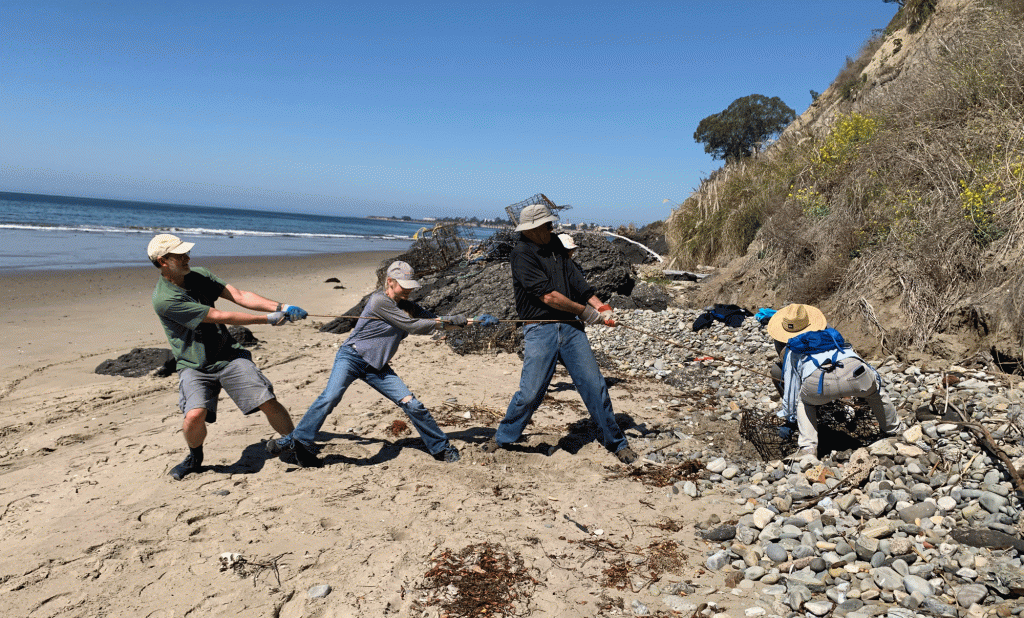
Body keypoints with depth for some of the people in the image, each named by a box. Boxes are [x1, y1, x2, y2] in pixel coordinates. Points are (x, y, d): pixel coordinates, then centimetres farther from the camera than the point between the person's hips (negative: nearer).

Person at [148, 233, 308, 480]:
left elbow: (239, 296, -4)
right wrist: (268, 319, -17)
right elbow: (220, 317, -19)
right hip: (194, 366, -4)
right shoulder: (164, 299, -18)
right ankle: (195, 457, 9)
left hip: (229, 356, 4)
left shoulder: (199, 275, 2)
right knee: (195, 415, -25)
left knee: (269, 402, -7)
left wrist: (280, 307, -19)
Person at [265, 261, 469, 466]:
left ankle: (441, 448, 10)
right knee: (330, 397, -27)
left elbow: (433, 320, 11)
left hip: (377, 367, 6)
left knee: (412, 405, -3)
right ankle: (296, 441, -13)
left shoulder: (407, 306, 9)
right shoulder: (379, 301, -16)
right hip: (351, 357, -6)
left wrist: (462, 320, -1)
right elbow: (412, 326, -17)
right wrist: (444, 322, -8)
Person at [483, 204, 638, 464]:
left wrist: (600, 307, -5)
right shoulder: (522, 253, -9)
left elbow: (576, 279, 9)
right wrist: (585, 311, -6)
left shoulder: (555, 244, 13)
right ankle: (503, 436, 19)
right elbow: (548, 296, -15)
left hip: (570, 325, 6)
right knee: (530, 392, -6)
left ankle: (616, 442, 19)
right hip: (540, 329, -6)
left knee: (594, 385, 5)